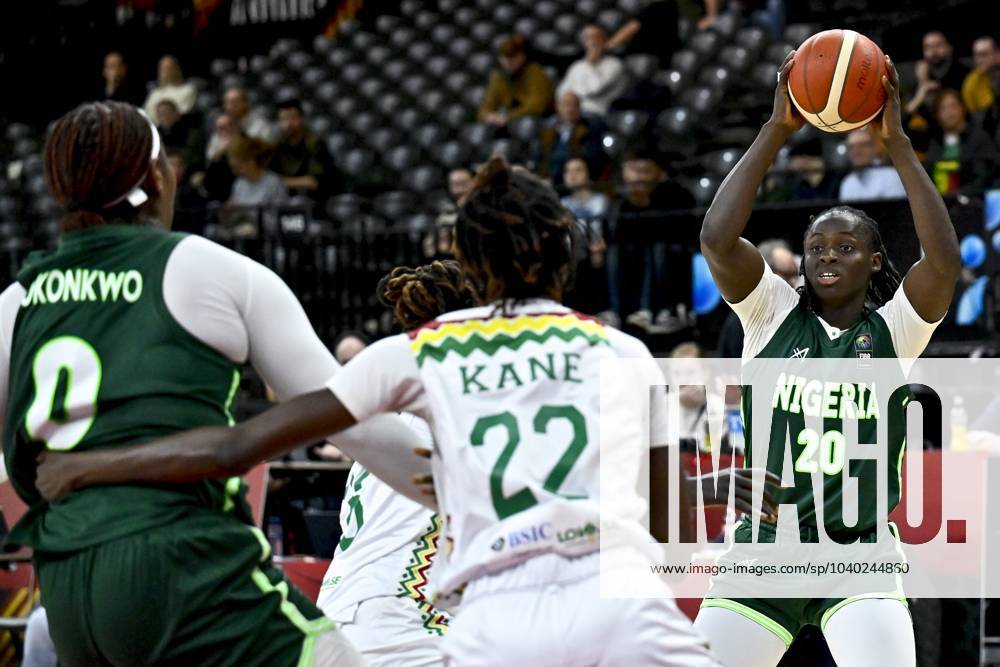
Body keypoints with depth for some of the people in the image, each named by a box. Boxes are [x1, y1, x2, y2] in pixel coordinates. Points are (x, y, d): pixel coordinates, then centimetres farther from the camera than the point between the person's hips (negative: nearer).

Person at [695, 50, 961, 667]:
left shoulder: (894, 328, 1)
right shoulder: (774, 312, 3)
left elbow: (946, 262, -18)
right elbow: (717, 239, -13)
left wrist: (897, 142, -19)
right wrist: (778, 130, -16)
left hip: (858, 553, -1)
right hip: (763, 547, 1)